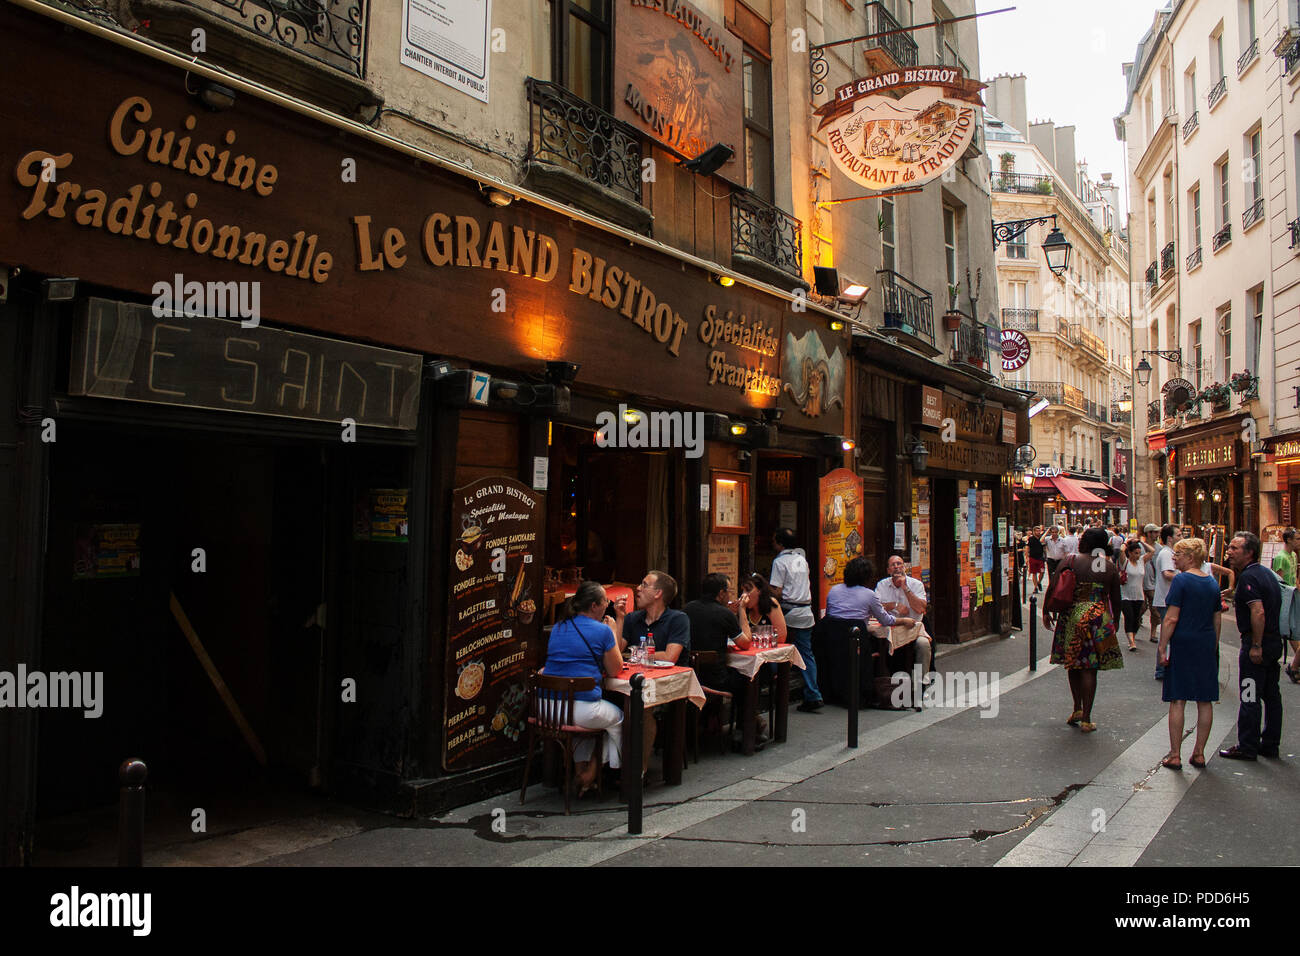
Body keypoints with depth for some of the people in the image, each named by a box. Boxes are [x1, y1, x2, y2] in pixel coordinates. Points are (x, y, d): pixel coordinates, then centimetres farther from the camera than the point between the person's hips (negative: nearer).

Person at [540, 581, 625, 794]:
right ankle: (592, 772, 25)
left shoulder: (557, 628, 14)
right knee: (618, 717, 22)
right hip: (581, 708, -7)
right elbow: (615, 669, 5)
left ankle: (581, 769, 35)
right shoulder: (602, 631, -6)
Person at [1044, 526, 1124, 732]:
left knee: (1073, 663, 17)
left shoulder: (1070, 561, -2)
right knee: (1090, 668, 3)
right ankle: (1086, 719, 6)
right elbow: (1116, 599, 7)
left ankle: (1077, 709, 20)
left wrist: (1046, 612, 5)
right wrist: (1114, 622, 20)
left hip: (1071, 617, 0)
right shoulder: (1110, 566, 1)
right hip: (1099, 620, 0)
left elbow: (1052, 587, -5)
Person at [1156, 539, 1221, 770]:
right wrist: (1213, 647, 21)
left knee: (1178, 700, 0)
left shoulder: (1181, 580, -11)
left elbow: (1171, 618, -15)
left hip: (1182, 645, -6)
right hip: (1207, 646, 6)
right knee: (1205, 701, 10)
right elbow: (1217, 620, 13)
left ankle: (1175, 755, 3)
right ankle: (1199, 753, 16)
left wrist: (1162, 647, -10)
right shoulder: (1213, 583, 8)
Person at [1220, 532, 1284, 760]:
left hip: (1257, 642, -10)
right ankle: (1270, 745, 22)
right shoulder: (1267, 573, 13)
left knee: (1250, 698, -2)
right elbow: (1272, 608, 20)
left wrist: (1255, 645, -23)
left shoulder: (1248, 577, -17)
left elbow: (1258, 612, -26)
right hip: (1275, 641, 10)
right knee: (1271, 695, 14)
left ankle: (1247, 747, 4)